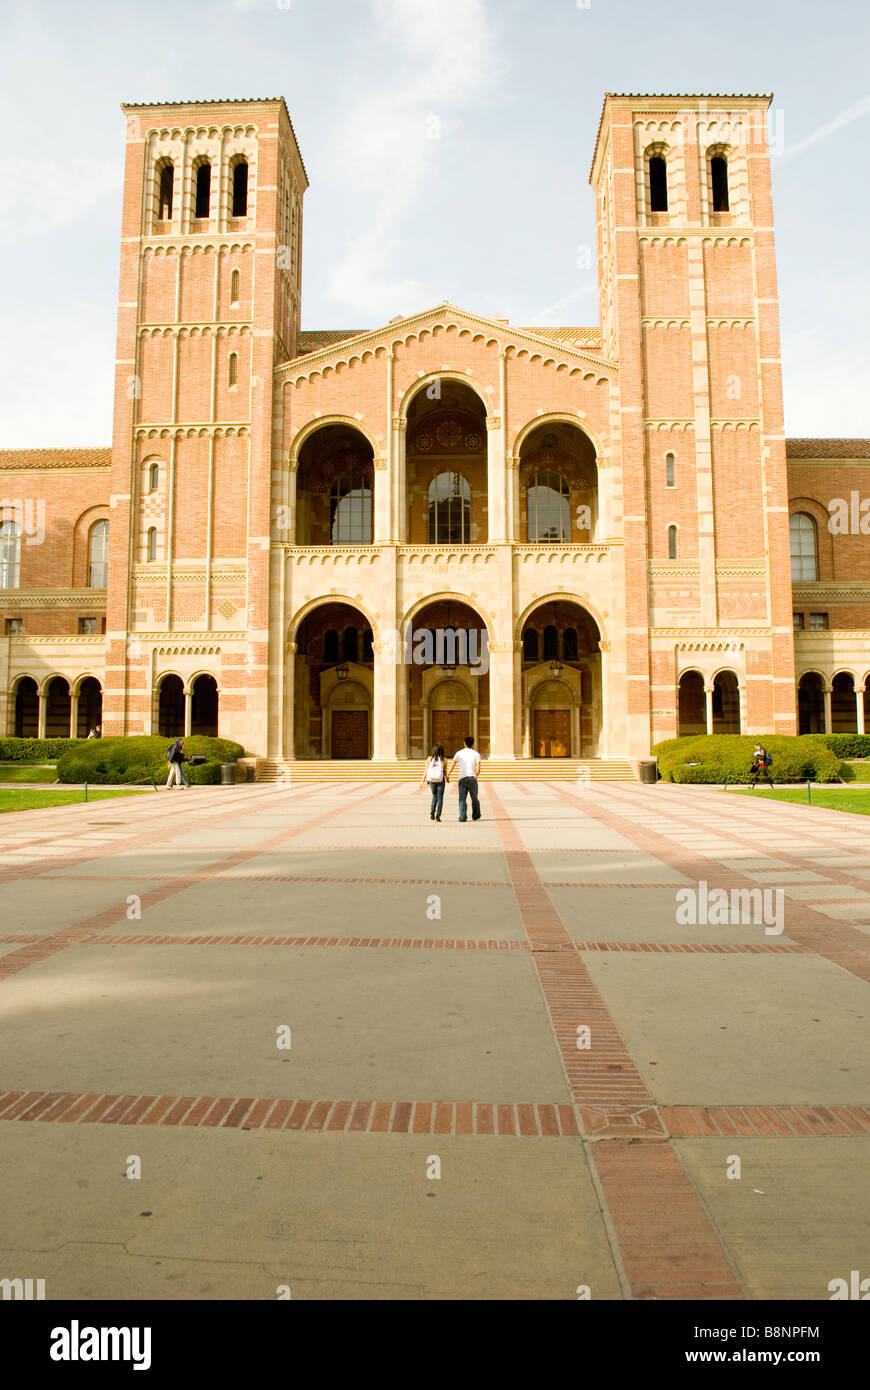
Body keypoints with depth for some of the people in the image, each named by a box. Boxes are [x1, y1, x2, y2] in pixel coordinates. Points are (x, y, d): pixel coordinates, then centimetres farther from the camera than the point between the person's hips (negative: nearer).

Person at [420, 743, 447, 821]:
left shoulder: (430, 758, -1)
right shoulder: (443, 760, -4)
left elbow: (426, 771, -3)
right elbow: (445, 772, -3)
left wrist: (422, 781, 0)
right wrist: (446, 779, 16)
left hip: (432, 780, 2)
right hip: (440, 780, -2)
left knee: (434, 796, 19)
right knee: (440, 797, 6)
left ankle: (432, 811, 0)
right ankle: (438, 815, -4)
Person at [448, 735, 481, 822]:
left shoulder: (459, 753, 8)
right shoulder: (476, 754, 4)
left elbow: (452, 765, 9)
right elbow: (478, 767, -6)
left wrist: (448, 775, 21)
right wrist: (475, 776, 9)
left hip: (462, 778, 0)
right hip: (472, 778, 0)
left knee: (462, 799, 2)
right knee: (474, 798, 13)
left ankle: (462, 816, -11)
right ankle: (476, 816, 22)